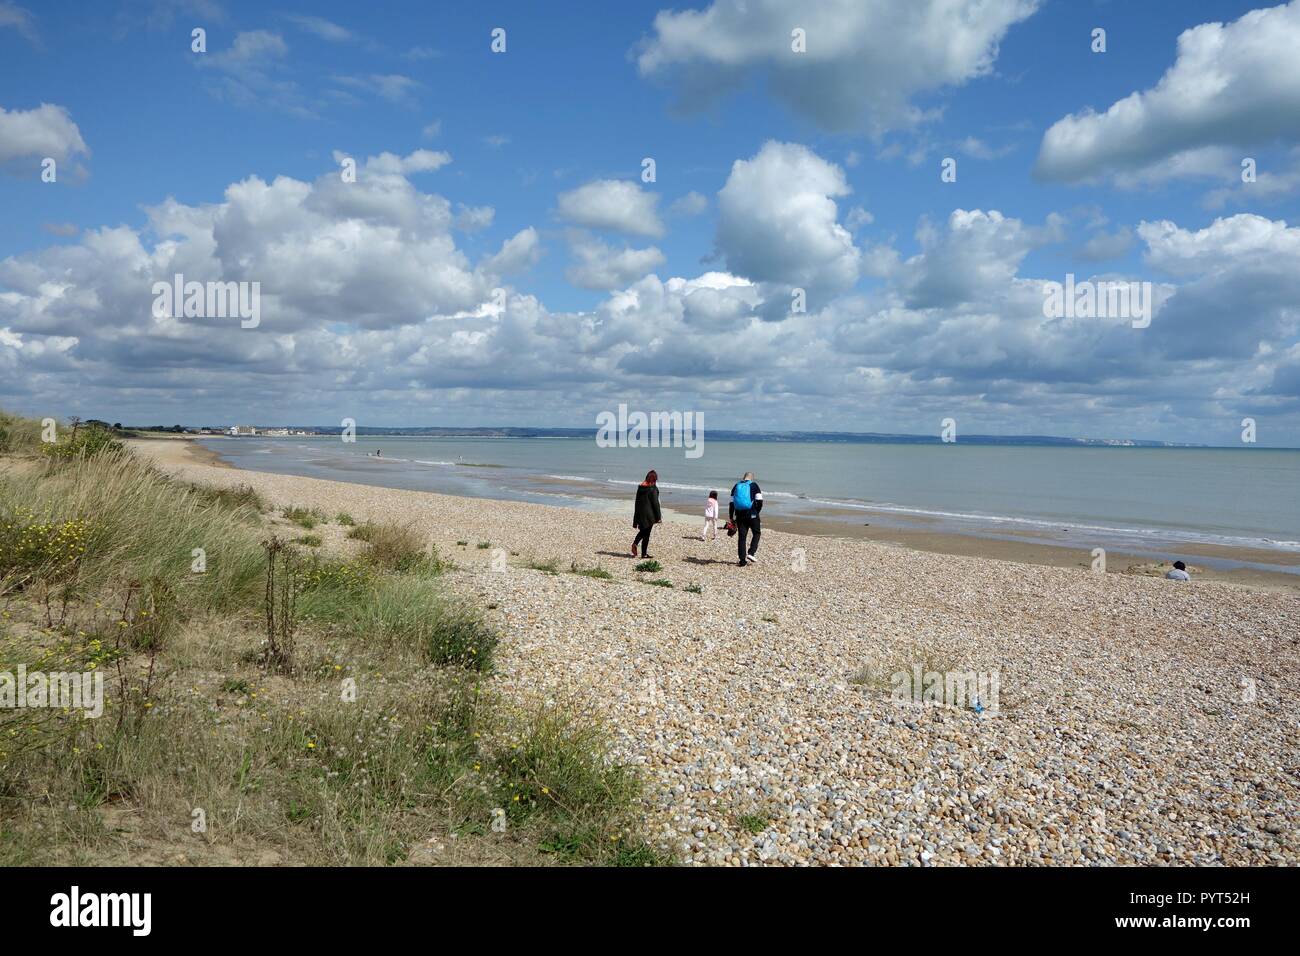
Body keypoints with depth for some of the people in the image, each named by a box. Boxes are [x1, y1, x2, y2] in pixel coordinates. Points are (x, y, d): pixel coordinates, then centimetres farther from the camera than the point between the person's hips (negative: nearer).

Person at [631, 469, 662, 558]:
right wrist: (658, 516, -5)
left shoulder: (640, 487, 6)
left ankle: (635, 543, -3)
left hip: (639, 513, 5)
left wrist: (636, 517, 18)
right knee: (646, 534, 2)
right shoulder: (653, 488, -12)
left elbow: (637, 501, 11)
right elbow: (655, 503, -12)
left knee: (642, 531, 21)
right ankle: (643, 554, 5)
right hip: (649, 514, -5)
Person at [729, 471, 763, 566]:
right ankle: (750, 553, -1)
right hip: (752, 514, -3)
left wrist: (731, 518, 13)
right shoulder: (754, 485, 2)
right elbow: (759, 501, -7)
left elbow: (731, 503, 9)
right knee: (757, 533, 15)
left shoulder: (736, 486, 13)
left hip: (739, 515, 3)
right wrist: (757, 511, 10)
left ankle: (742, 561, 7)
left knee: (741, 537, 6)